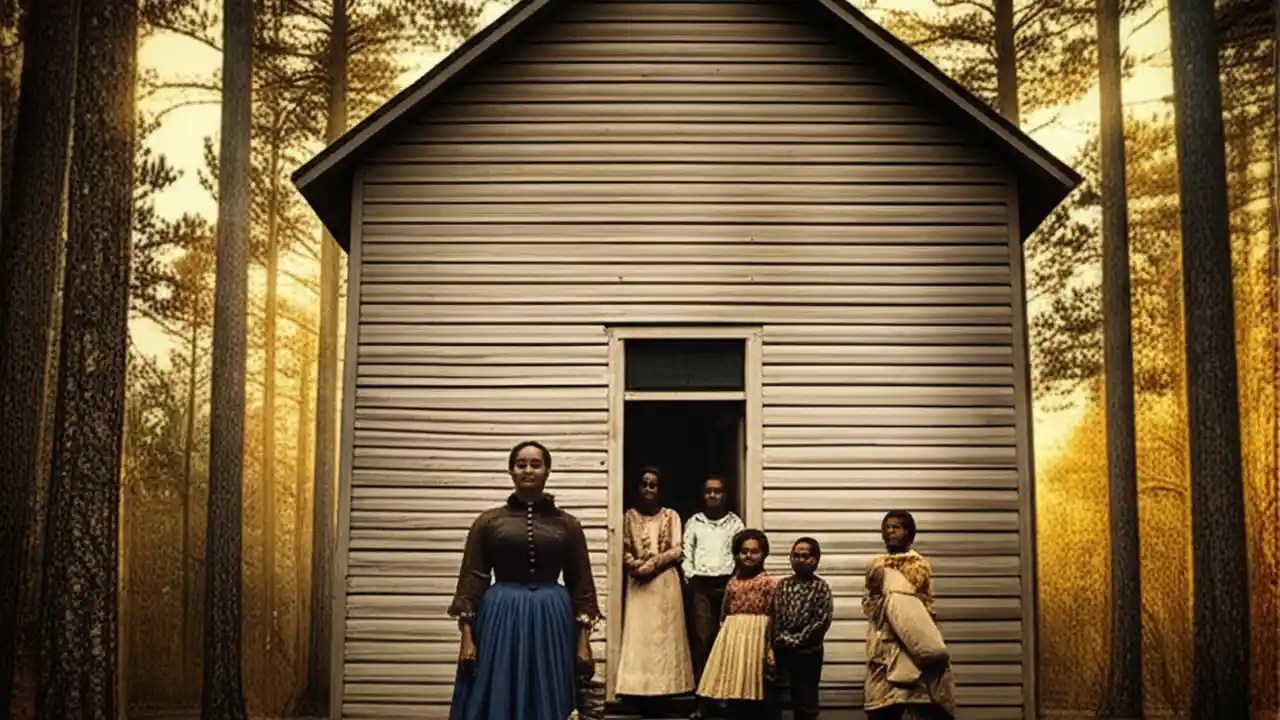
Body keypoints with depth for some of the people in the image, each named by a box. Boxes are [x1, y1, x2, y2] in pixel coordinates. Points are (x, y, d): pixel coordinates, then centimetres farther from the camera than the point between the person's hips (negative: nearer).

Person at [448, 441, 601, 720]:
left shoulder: (567, 524, 6)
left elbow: (581, 586, 6)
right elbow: (472, 581, 2)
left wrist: (583, 641, -1)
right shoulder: (488, 521, 5)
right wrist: (467, 637, -6)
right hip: (500, 621, -1)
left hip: (551, 623, 1)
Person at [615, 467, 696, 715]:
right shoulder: (630, 516, 9)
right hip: (638, 583, 1)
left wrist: (652, 564, -12)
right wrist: (636, 565, -13)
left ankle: (661, 694, 0)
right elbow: (625, 551, 6)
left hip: (665, 582, -1)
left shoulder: (671, 515, 6)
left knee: (664, 634, -2)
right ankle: (642, 702, -4)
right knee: (638, 636, -4)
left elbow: (677, 551, -1)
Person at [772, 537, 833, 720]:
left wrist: (797, 639, -13)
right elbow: (773, 615, 2)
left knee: (807, 700, 3)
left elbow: (823, 621, -12)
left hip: (809, 652, -3)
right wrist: (783, 638, -12)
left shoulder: (821, 586, -4)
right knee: (795, 696, 10)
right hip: (783, 650, 3)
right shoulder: (782, 584, 7)